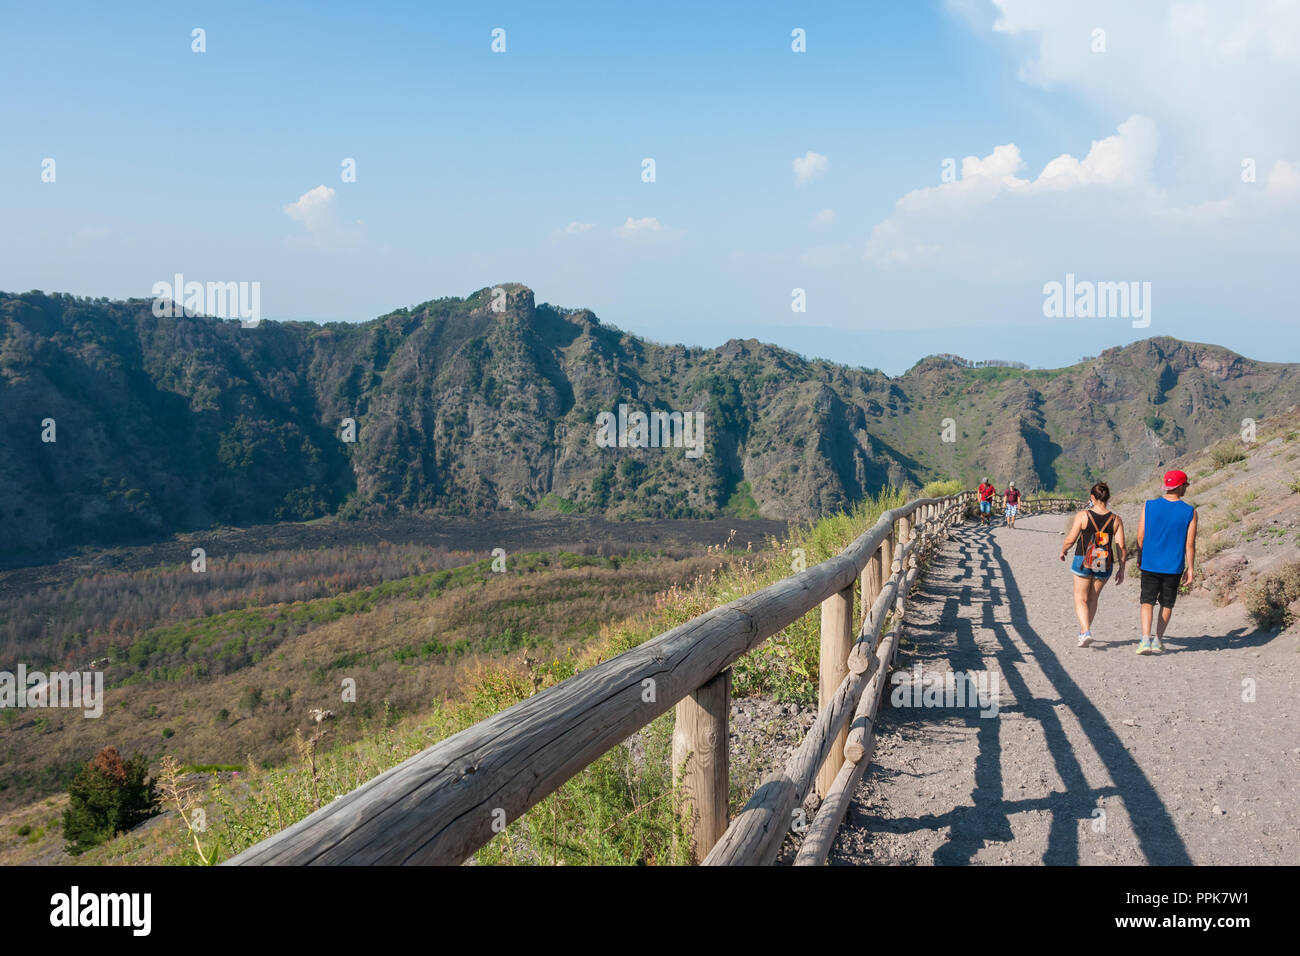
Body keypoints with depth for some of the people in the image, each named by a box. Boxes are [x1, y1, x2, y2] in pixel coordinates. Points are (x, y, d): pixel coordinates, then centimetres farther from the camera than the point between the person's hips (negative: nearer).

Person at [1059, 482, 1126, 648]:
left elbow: (1070, 539, -8)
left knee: (1080, 599, 5)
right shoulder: (1115, 519, -2)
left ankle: (1086, 632, -14)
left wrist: (1062, 551, 12)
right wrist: (1121, 569, 6)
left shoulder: (1083, 515, -10)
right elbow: (1121, 547, -3)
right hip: (1105, 565, 3)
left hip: (1083, 561, -3)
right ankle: (1083, 631, 31)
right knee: (1092, 599, 19)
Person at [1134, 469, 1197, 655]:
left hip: (1150, 564, 0)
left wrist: (1140, 558, 14)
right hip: (1174, 567, 0)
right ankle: (1158, 640, 18)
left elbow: (1140, 537, -1)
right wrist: (1190, 569, 2)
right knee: (1167, 604, 15)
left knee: (1147, 602, 4)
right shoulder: (1190, 512, -7)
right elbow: (1190, 545, -6)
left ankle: (1145, 639, -11)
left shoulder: (1149, 506, -4)